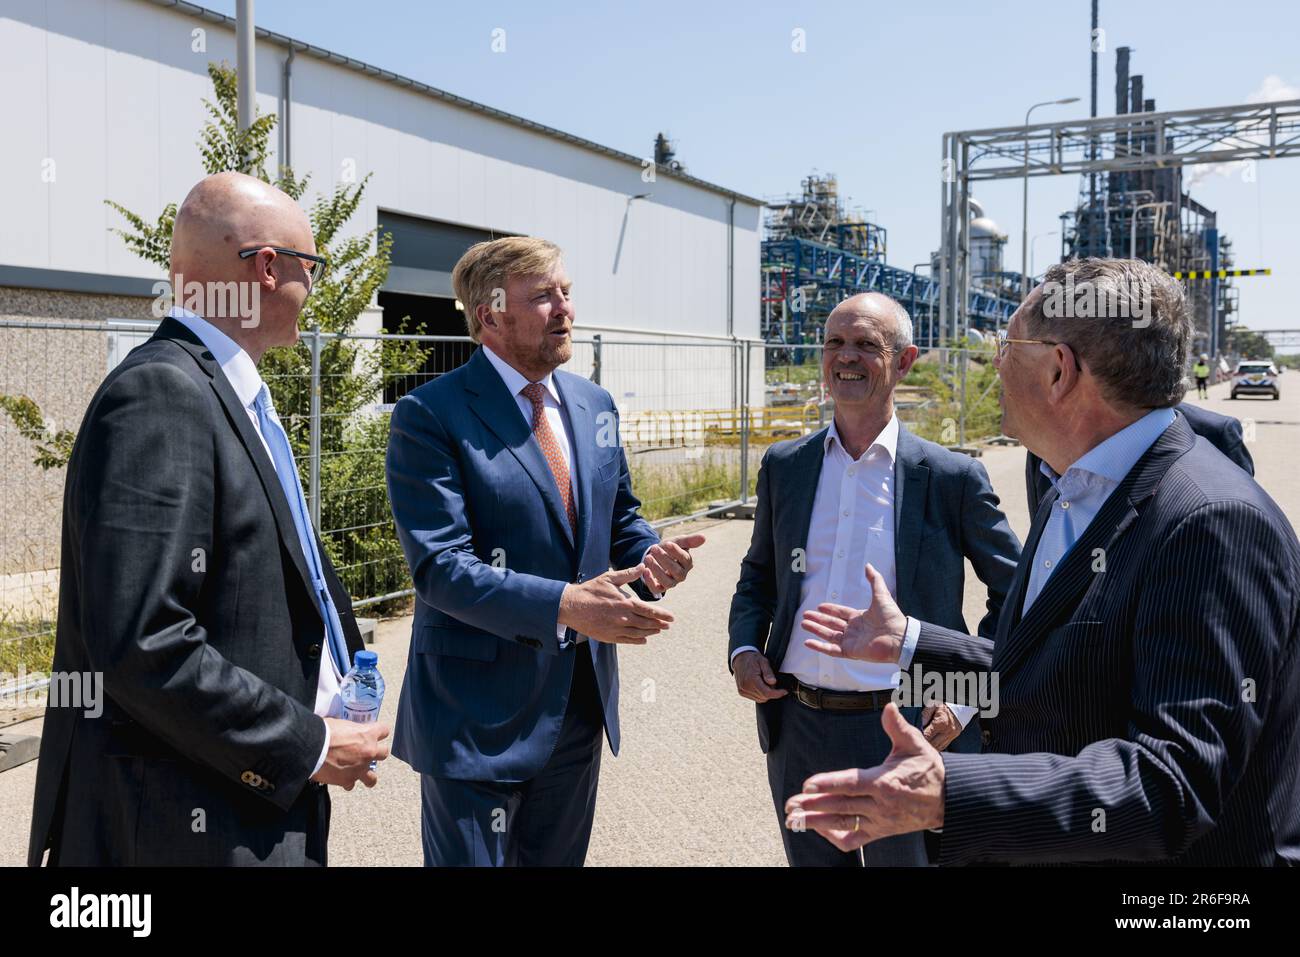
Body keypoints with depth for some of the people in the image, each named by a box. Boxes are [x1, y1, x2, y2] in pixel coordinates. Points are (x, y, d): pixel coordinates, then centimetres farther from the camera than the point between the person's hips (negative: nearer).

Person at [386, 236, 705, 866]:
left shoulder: (594, 405, 7)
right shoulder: (431, 415, -14)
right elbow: (439, 566, -21)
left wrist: (650, 556, -7)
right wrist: (562, 605, -31)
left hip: (582, 698, 7)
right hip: (478, 713, -6)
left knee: (560, 858, 22)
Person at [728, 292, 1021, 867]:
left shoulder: (953, 478, -7)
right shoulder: (784, 466, 3)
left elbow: (1013, 594, 0)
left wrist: (965, 700, -8)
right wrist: (744, 650, -2)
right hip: (797, 730, 3)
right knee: (812, 859, 19)